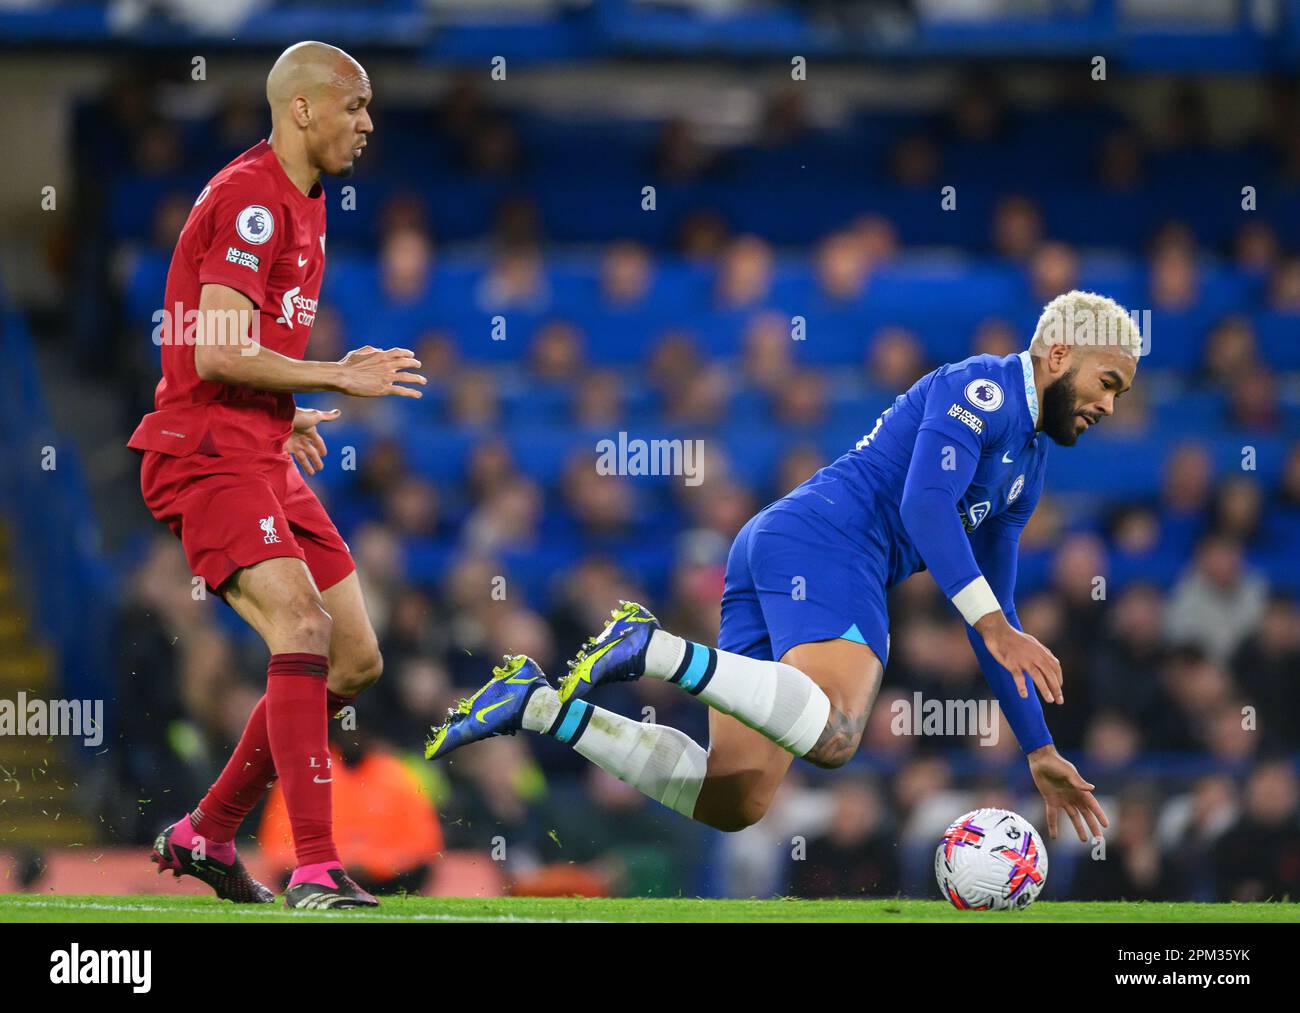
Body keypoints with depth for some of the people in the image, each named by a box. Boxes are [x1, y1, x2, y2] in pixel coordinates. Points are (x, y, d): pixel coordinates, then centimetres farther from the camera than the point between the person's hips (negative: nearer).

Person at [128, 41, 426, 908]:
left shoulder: (303, 203, 18)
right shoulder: (250, 200, -14)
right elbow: (218, 353, -23)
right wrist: (338, 378, -17)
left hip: (263, 457, 10)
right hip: (207, 455, -10)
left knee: (356, 659, 7)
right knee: (301, 625, -25)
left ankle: (206, 835, 17)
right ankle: (316, 870, -29)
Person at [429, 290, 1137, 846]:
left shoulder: (1027, 467, 29)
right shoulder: (981, 387, 0)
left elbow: (990, 614, 32)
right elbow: (923, 504, -15)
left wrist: (1040, 753, 30)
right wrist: (996, 625, -19)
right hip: (825, 543, -10)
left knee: (729, 805, -2)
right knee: (833, 735, -36)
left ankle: (539, 707, -5)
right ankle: (657, 649, -31)